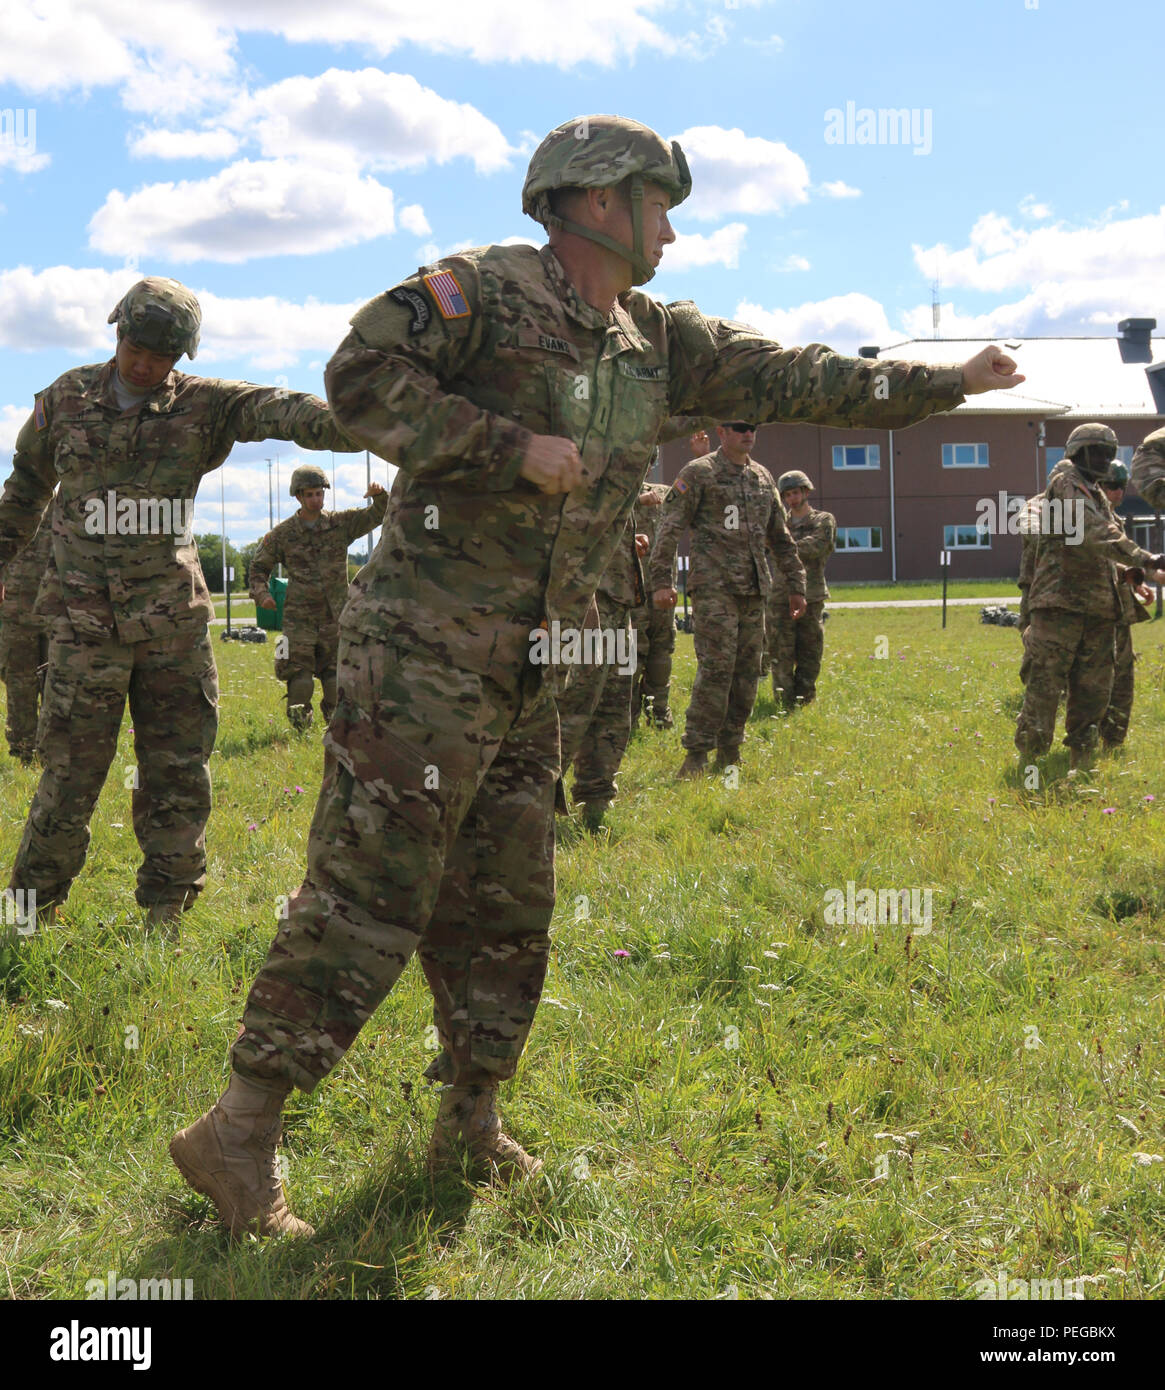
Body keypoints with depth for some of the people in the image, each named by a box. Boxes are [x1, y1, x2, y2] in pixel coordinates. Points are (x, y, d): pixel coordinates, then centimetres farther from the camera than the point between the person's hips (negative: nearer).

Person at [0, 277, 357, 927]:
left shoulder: (202, 404, 0)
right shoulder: (67, 397, 4)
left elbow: (275, 410, -19)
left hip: (174, 617, 1)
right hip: (86, 621, -1)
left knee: (179, 769, 6)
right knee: (72, 770, 1)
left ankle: (168, 909, 19)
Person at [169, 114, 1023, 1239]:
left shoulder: (654, 342, 15)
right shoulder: (486, 289, -8)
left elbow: (786, 381, 20)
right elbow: (361, 372, -18)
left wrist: (946, 382, 23)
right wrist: (515, 445, -20)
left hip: (524, 678, 8)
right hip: (425, 652, -8)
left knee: (504, 907, 13)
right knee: (366, 897, -9)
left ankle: (471, 1125, 26)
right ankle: (240, 1129, -1)